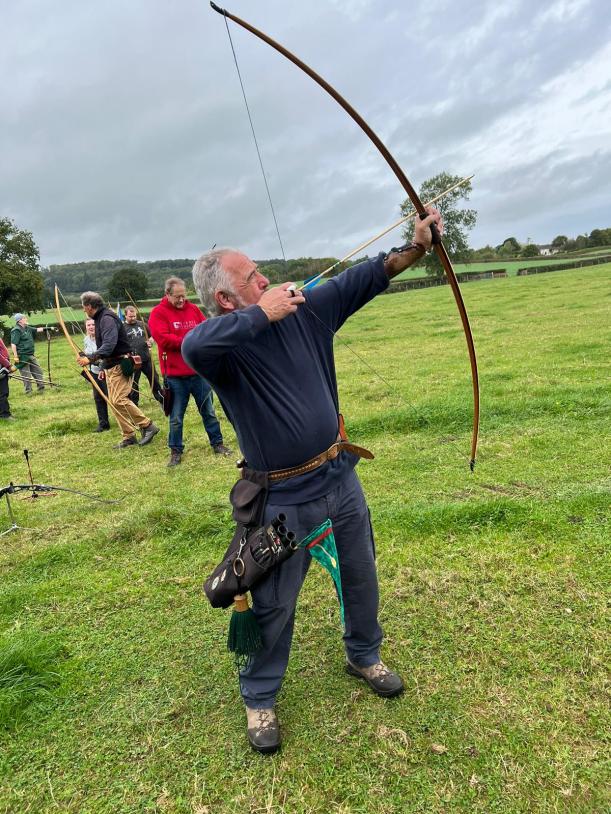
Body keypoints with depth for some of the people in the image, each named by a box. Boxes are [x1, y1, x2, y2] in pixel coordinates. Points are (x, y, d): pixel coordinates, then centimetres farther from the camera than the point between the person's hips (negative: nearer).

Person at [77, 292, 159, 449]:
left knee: (119, 400, -16)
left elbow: (109, 345, -29)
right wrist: (103, 368, 22)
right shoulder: (100, 318, 17)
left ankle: (147, 426, -7)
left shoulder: (107, 318, -15)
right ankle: (129, 436, 13)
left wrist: (90, 358, -35)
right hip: (111, 366, 11)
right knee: (114, 402, 9)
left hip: (120, 365, -11)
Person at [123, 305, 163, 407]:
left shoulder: (142, 324, 10)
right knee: (133, 385, 4)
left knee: (154, 380, 12)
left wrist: (150, 341, 0)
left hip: (147, 359, 4)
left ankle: (162, 400, 24)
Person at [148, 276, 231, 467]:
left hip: (199, 372, 4)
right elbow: (162, 338, -17)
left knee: (208, 411, 14)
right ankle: (176, 451, 20)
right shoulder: (158, 313, -5)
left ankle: (217, 443, 27)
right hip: (175, 375, -3)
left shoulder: (193, 309, 8)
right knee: (176, 417, 7)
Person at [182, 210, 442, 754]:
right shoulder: (221, 343, -17)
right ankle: (259, 700, 37)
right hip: (284, 499, -5)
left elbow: (360, 280, 2)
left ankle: (364, 657, 50)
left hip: (341, 476, 6)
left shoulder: (304, 310, -1)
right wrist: (264, 312, -36)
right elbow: (193, 346, -41)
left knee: (361, 575, 23)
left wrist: (416, 246, -4)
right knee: (274, 604, 10)